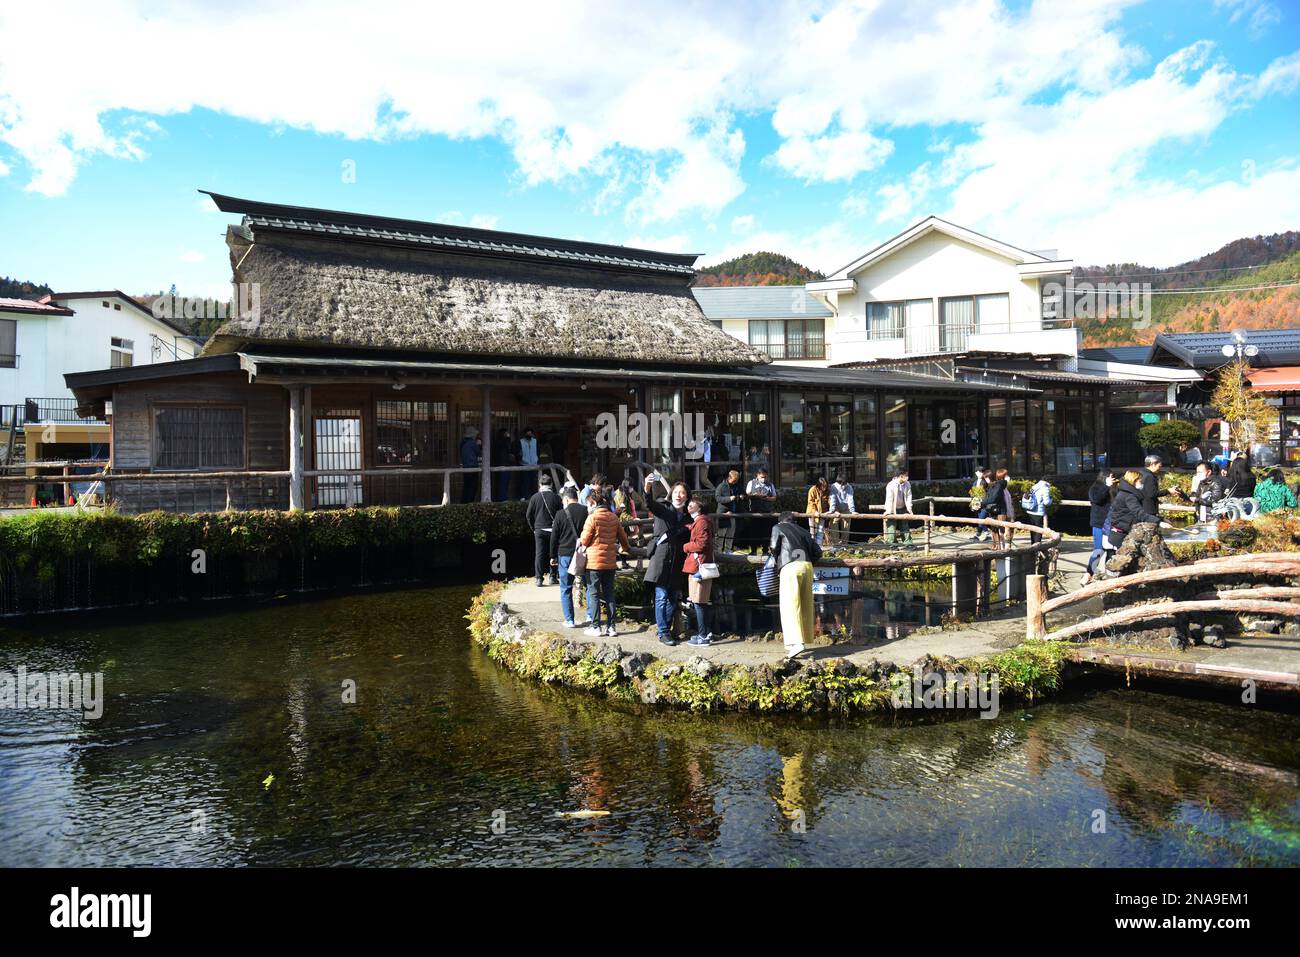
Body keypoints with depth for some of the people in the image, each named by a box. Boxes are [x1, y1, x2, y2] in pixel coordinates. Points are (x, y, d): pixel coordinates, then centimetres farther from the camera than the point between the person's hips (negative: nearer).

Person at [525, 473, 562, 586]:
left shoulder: (535, 497, -2)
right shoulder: (556, 497, -4)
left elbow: (528, 515, 1)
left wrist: (533, 528, 12)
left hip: (539, 530, 0)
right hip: (553, 529, 0)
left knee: (539, 554, 3)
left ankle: (539, 578, 0)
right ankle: (552, 576, 12)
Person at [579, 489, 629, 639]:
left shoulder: (592, 517, -12)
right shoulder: (614, 517, 6)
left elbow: (584, 540, -10)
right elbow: (623, 537, 15)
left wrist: (579, 539, 13)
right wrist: (625, 548, 36)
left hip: (594, 561, -5)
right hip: (610, 561, 5)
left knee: (593, 594, 3)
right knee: (609, 594, 11)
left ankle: (596, 627, 3)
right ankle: (611, 627, 12)